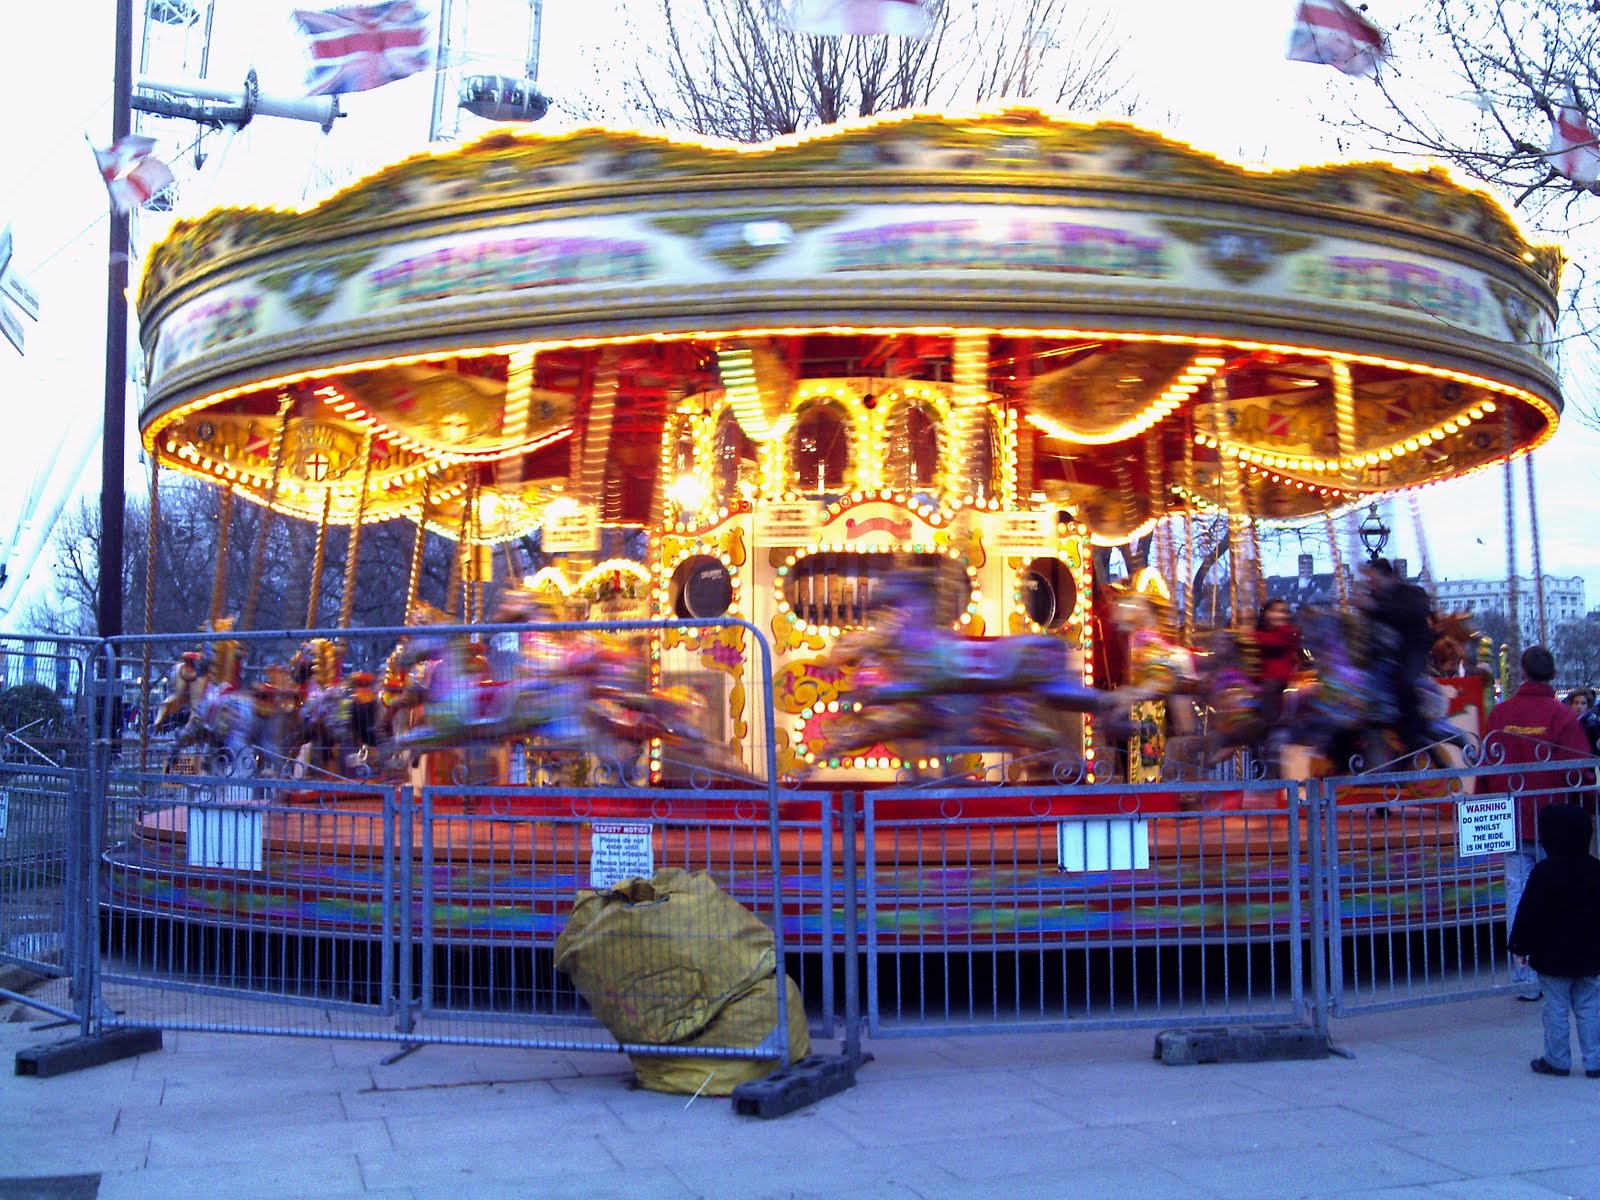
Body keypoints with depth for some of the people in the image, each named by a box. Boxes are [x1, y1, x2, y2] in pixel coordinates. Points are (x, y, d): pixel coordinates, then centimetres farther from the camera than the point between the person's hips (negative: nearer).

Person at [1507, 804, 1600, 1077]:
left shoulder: (1545, 873, -17)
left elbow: (1530, 914, -14)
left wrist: (1521, 947, -4)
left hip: (1554, 955, -6)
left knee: (1556, 1008, 3)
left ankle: (1557, 1060, 10)